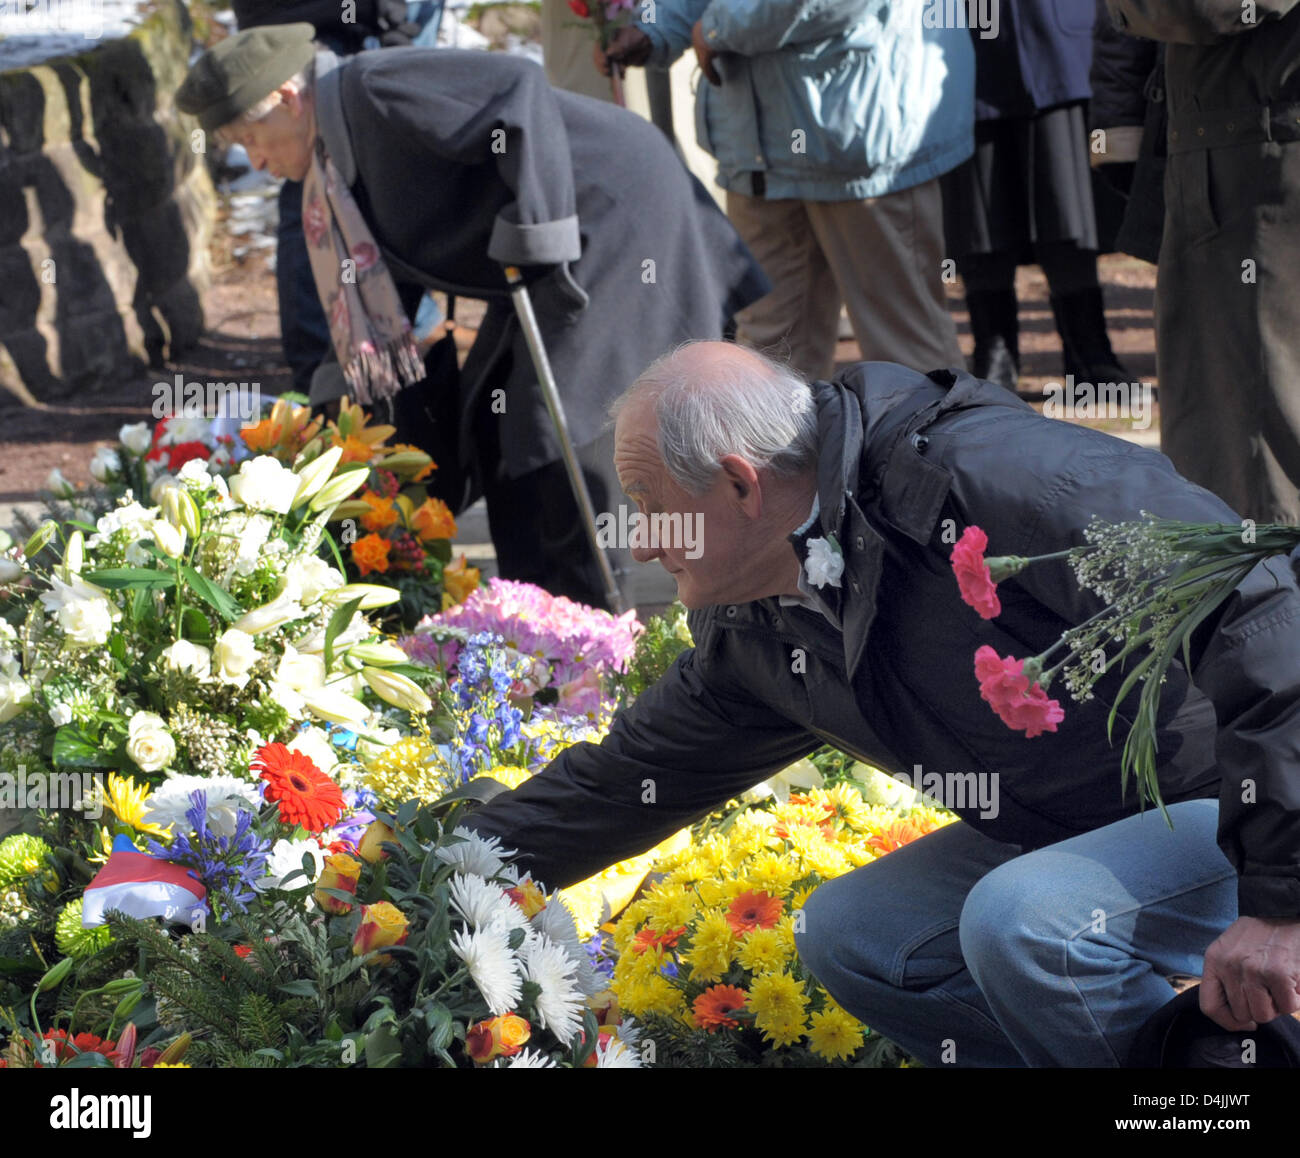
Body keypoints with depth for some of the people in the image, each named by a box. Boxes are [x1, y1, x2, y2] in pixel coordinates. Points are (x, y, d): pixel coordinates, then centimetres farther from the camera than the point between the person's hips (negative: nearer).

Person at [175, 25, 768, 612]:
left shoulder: (375, 90, -20)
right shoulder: (335, 159, 11)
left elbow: (519, 91, -30)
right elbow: (384, 280, 20)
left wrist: (537, 242, -30)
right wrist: (338, 398, 18)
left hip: (617, 210, -11)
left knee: (555, 422, -14)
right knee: (492, 425, 12)